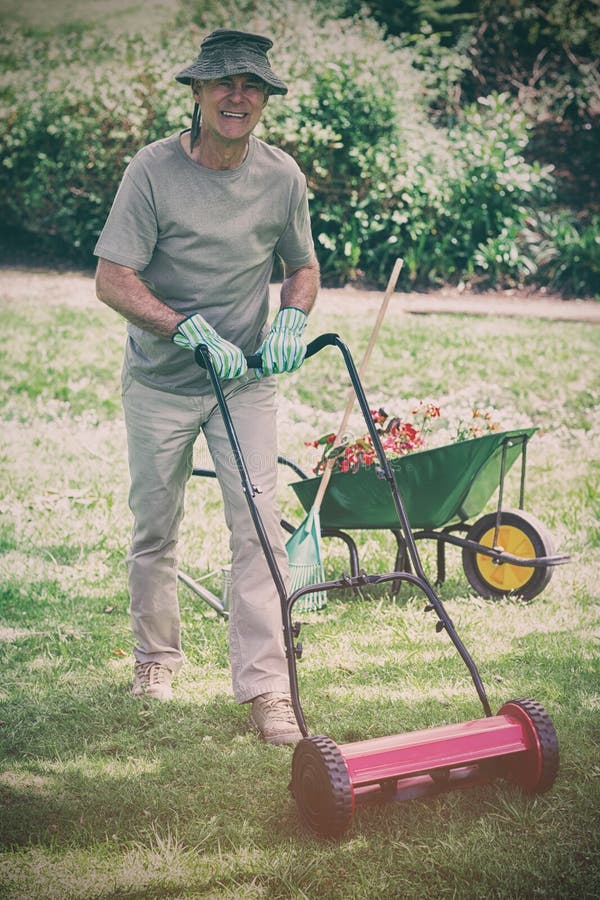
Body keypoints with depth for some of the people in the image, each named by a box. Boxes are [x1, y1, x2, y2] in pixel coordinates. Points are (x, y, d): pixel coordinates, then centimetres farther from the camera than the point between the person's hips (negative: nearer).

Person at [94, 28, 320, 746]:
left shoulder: (281, 176, -3)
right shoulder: (153, 170, -14)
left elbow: (303, 266, 12)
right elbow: (112, 281, -17)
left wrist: (291, 320, -9)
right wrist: (194, 330, -26)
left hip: (245, 379, 2)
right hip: (160, 382, -1)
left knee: (259, 530, -8)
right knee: (155, 530, 10)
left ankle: (265, 686, -5)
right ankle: (157, 656, 33)